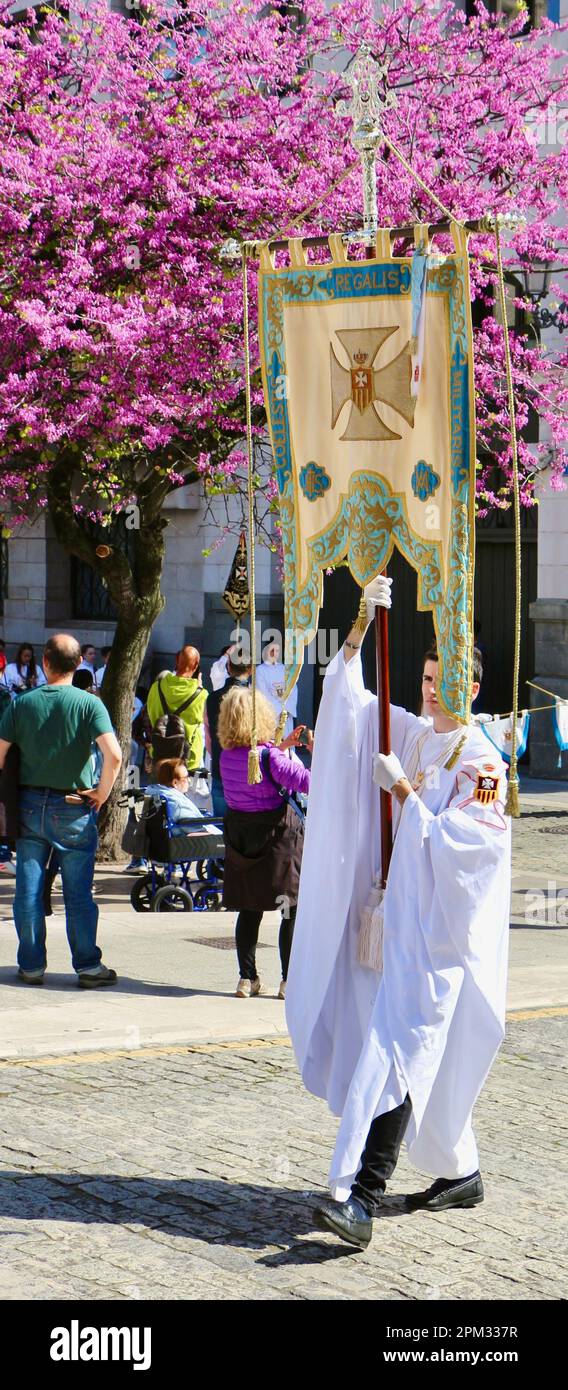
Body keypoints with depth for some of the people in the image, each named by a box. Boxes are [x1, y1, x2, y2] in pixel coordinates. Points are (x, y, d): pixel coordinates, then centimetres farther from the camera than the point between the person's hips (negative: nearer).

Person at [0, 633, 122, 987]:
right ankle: (88, 966, 8)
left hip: (30, 807, 2)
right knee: (79, 892, 5)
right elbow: (114, 754, -20)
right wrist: (102, 793, -6)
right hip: (73, 810, -2)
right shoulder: (88, 703, -9)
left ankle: (32, 965, 12)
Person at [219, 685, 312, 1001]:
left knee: (249, 910, 13)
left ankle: (247, 978, 14)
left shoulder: (228, 756, 1)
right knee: (294, 910, 3)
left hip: (241, 835, 6)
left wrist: (282, 746, 21)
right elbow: (306, 780, -21)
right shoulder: (269, 757, -18)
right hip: (278, 834, -6)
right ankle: (290, 980, 3)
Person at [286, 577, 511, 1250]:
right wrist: (361, 626, -1)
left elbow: (448, 843, -16)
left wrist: (401, 789, -10)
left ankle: (361, 1198, -23)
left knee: (397, 1054, -16)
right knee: (430, 1064, 14)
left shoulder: (482, 763, -8)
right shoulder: (409, 733, 12)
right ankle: (460, 1173, 27)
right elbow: (345, 694, 11)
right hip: (400, 921, 7)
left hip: (442, 933, -7)